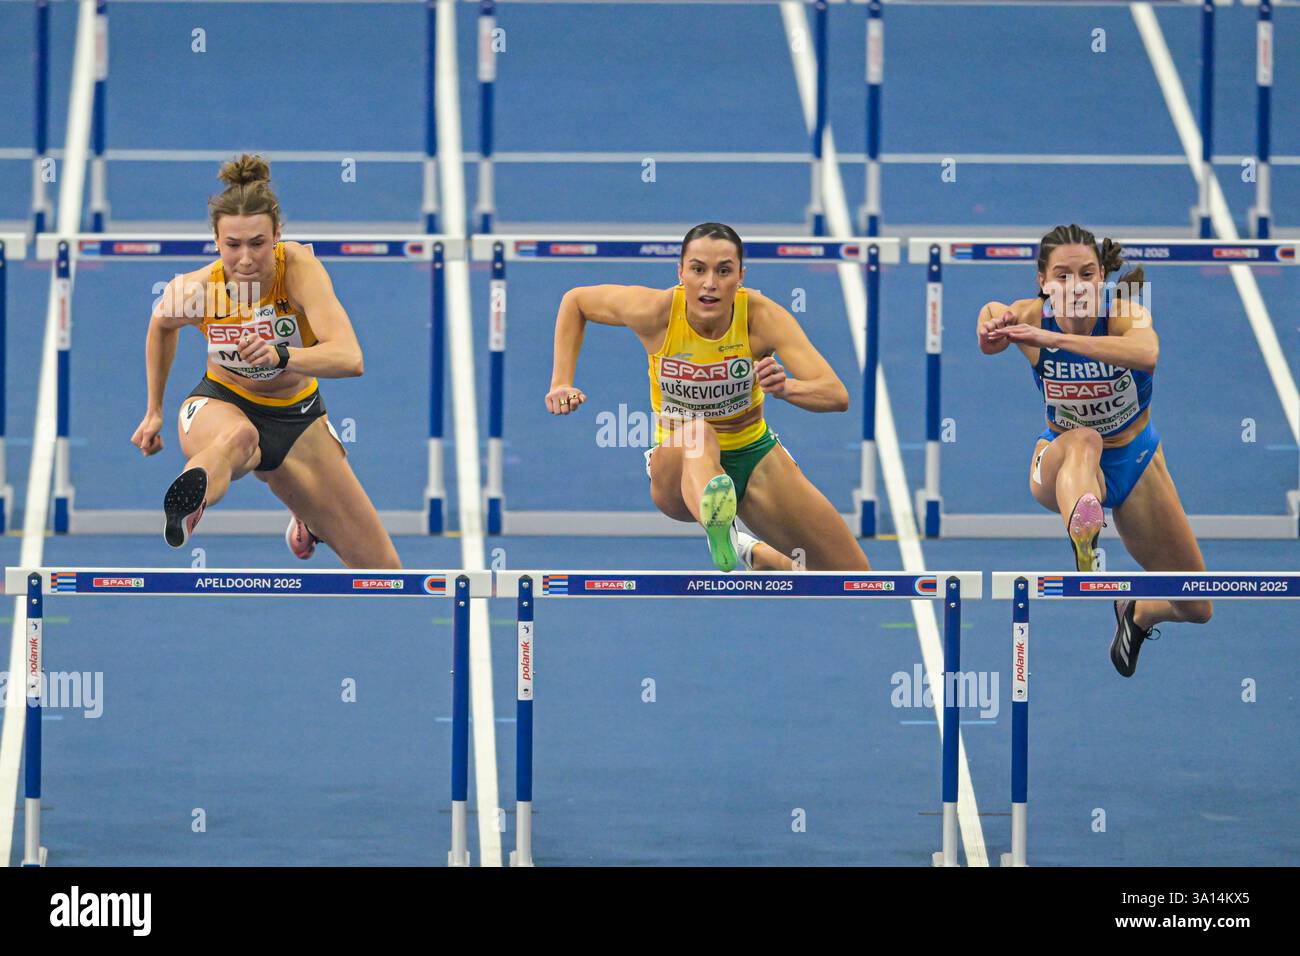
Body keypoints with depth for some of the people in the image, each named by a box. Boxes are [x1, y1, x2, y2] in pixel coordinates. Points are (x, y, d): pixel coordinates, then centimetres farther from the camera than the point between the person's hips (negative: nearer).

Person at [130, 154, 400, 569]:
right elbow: (162, 325, 7)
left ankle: (308, 522, 45)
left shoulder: (299, 267, -27)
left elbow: (349, 358, -41)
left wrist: (280, 356, -58)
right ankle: (183, 512, -79)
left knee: (383, 567, 8)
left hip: (296, 417, 2)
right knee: (240, 437, -44)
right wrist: (154, 411, 12)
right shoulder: (196, 288, -20)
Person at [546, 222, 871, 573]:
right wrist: (562, 383, -9)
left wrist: (787, 387, -51)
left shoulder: (761, 316, -22)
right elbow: (575, 300, 0)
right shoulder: (654, 311, -21)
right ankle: (718, 529, -68)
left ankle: (754, 554, 28)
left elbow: (837, 395, -30)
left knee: (855, 574, 1)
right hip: (679, 465, -2)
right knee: (695, 431, -40)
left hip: (755, 457, 2)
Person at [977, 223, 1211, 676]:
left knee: (1196, 608, 6)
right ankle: (1083, 542, -69)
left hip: (1134, 461, 1)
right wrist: (993, 323, -60)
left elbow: (1147, 354, -49)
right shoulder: (1032, 315, -18)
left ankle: (1137, 612, 41)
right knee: (1083, 441, -41)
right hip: (1061, 464, -1)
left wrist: (1054, 339, -60)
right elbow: (992, 323, -36)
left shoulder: (1124, 313, -28)